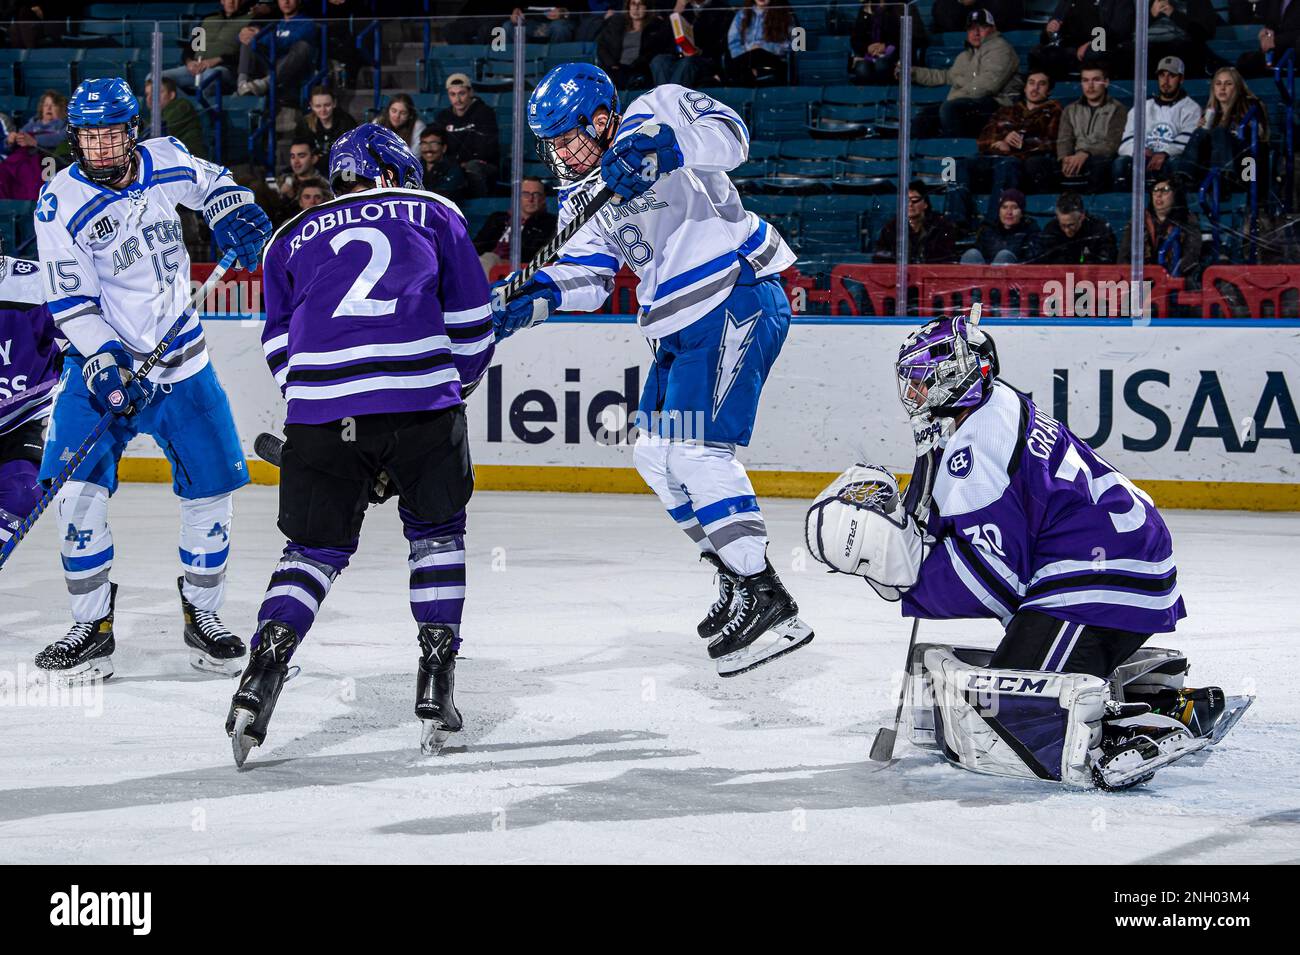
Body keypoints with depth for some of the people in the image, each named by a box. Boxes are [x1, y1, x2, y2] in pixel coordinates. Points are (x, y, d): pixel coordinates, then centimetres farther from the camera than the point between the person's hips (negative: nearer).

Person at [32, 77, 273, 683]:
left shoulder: (166, 161, -4)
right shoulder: (60, 205, -13)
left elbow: (211, 183, 20)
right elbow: (72, 303, -16)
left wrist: (234, 214, -1)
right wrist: (106, 365, -28)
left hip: (179, 357, 3)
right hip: (102, 361, -3)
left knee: (212, 484, 1)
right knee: (77, 490, -14)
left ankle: (202, 616, 19)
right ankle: (93, 628, -1)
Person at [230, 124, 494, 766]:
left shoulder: (293, 239, 26)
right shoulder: (434, 214, 22)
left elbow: (280, 351, 22)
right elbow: (471, 325, 17)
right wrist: (455, 388, 31)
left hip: (318, 407, 1)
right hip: (421, 400, -1)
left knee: (315, 545, 14)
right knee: (436, 530, 19)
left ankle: (265, 664, -7)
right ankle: (436, 680, 11)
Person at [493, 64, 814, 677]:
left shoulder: (655, 113, -5)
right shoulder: (583, 196, 16)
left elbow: (729, 133, -21)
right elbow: (586, 274, 6)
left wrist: (656, 145, -34)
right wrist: (529, 300, -11)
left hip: (739, 298, -10)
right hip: (682, 325, 10)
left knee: (696, 449, -18)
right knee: (654, 451, 12)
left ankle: (766, 599, -18)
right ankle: (735, 576, 22)